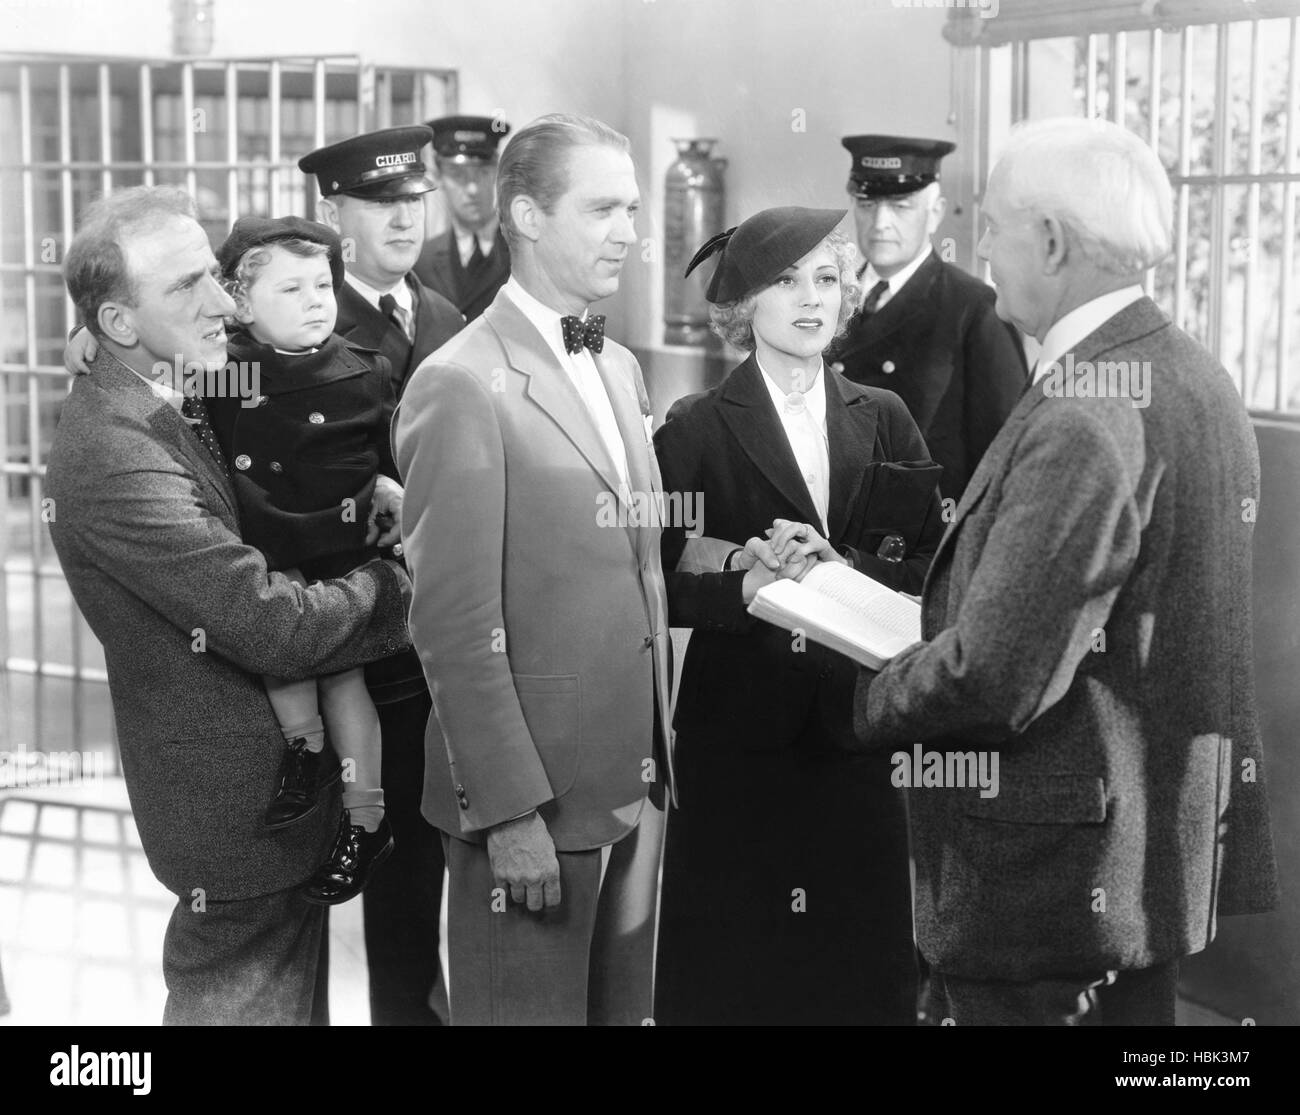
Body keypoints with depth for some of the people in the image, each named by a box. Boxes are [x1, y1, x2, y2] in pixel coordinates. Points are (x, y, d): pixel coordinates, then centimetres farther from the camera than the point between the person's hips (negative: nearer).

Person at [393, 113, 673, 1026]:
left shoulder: (620, 366, 12)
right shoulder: (462, 385, -14)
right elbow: (456, 627, -17)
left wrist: (673, 728, 10)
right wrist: (511, 811, -17)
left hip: (635, 782, 7)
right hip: (533, 793, -7)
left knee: (624, 1008, 17)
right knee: (529, 1007, 7)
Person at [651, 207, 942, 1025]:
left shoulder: (884, 420, 9)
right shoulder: (695, 429, -1)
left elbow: (936, 563, 3)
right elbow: (663, 584, -5)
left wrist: (846, 570, -14)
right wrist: (743, 588, -22)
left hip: (860, 724, 3)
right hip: (738, 733, -2)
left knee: (861, 952, 7)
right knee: (735, 962, 4)